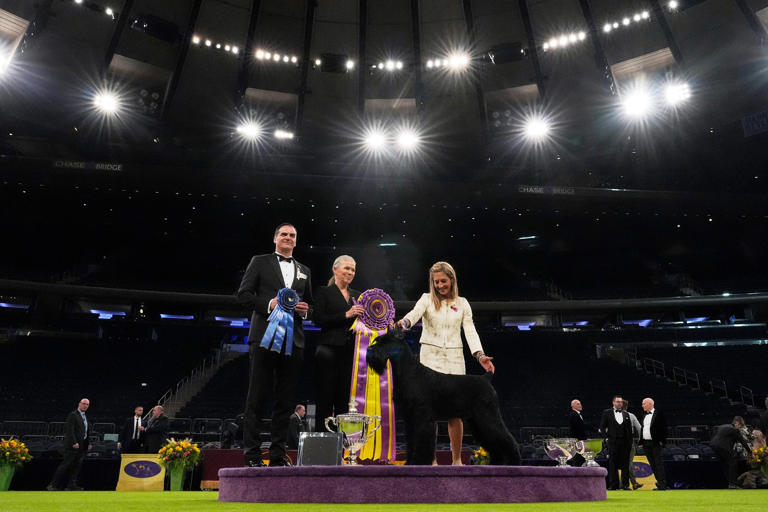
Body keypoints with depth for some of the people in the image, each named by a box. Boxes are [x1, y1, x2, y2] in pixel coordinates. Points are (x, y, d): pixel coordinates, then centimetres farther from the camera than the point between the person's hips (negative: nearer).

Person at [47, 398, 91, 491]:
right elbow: (70, 430, -16)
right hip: (74, 445, -8)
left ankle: (71, 485, 9)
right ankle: (53, 485, 3)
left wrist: (89, 443, 14)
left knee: (77, 465, 6)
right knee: (66, 464, -5)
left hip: (82, 446, 8)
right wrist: (74, 443, -22)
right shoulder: (73, 415, -8)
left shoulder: (85, 417, 19)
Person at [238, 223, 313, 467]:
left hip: (293, 341, 4)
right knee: (257, 397, 0)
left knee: (286, 400, 6)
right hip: (265, 336, -4)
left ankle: (278, 454, 14)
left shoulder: (304, 271, 21)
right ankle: (252, 453, 8)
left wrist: (305, 309, 0)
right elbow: (243, 293, 1)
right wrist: (268, 304, -13)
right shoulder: (259, 262, 9)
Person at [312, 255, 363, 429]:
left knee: (345, 401, 4)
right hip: (329, 350, -4)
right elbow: (318, 320, -7)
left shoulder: (357, 296, 19)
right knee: (325, 399, -1)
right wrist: (346, 315, -14)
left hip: (351, 353, 4)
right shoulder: (324, 292, 5)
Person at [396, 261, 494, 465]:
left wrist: (480, 356, -15)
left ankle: (457, 459, 17)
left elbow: (470, 331, 1)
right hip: (430, 357, -1)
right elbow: (415, 313, -16)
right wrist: (404, 322, -40)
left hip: (454, 359, 1)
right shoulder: (427, 299, 5)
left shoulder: (462, 303, 10)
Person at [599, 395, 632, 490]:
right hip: (613, 442, -3)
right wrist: (606, 437, -4)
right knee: (613, 464, -1)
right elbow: (602, 427, 4)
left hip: (624, 442, 3)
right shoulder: (607, 413, 4)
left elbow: (629, 429, 13)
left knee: (625, 464, 2)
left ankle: (625, 484, 10)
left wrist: (630, 442, 5)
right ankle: (613, 485, 3)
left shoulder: (626, 414, 14)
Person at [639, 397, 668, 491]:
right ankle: (659, 483, 16)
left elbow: (663, 428, -9)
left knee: (658, 464, -5)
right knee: (652, 465, 9)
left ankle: (662, 485, -1)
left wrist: (662, 441, -15)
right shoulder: (644, 415, 16)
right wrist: (641, 441, 12)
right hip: (646, 443, 7)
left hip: (655, 443, -7)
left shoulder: (659, 414, -6)